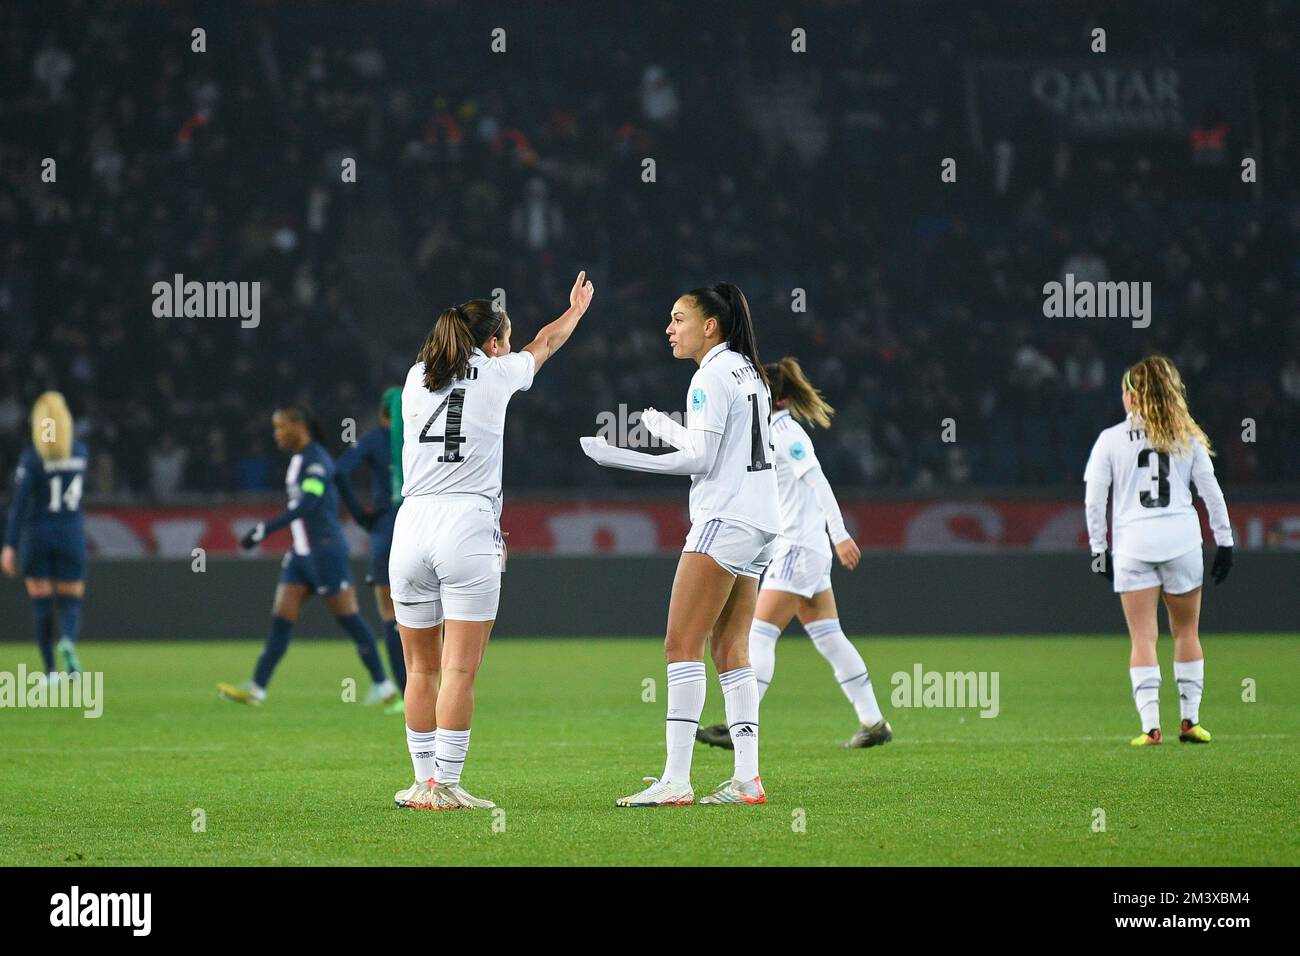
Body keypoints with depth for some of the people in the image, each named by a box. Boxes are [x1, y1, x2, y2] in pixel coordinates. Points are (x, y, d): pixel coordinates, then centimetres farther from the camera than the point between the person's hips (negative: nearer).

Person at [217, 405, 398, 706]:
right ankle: (257, 687, -2)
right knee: (280, 619, 2)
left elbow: (305, 505, -28)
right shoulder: (298, 460, 14)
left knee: (348, 618, -4)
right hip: (301, 554, 9)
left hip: (325, 552, -9)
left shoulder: (317, 461, -15)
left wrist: (265, 529, -34)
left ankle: (382, 684, 5)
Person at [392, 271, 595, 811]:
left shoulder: (417, 378, 15)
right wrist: (576, 309, 49)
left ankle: (424, 781, 12)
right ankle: (445, 787, -10)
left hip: (411, 524, 4)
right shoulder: (496, 373, 8)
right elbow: (544, 344, 29)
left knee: (422, 670, 10)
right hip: (468, 526, -4)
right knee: (460, 671, -5)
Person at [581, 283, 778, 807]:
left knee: (682, 644, -11)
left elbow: (699, 458, -16)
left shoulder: (712, 375, -11)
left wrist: (619, 457, -15)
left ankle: (675, 780, -17)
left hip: (725, 521, -10)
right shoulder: (747, 371, 17)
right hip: (760, 522, 10)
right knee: (729, 649, 9)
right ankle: (747, 779, 4)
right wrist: (667, 429, 28)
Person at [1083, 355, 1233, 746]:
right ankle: (1190, 721, 15)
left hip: (1132, 543, -1)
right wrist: (1224, 541, 12)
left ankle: (1150, 726, -9)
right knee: (1186, 632, 13)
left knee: (1143, 638, 0)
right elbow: (1211, 492, 7)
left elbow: (1094, 499, 1)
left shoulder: (1110, 439, 3)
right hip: (1182, 538, 1)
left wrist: (1099, 548, 8)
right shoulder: (1186, 436, 7)